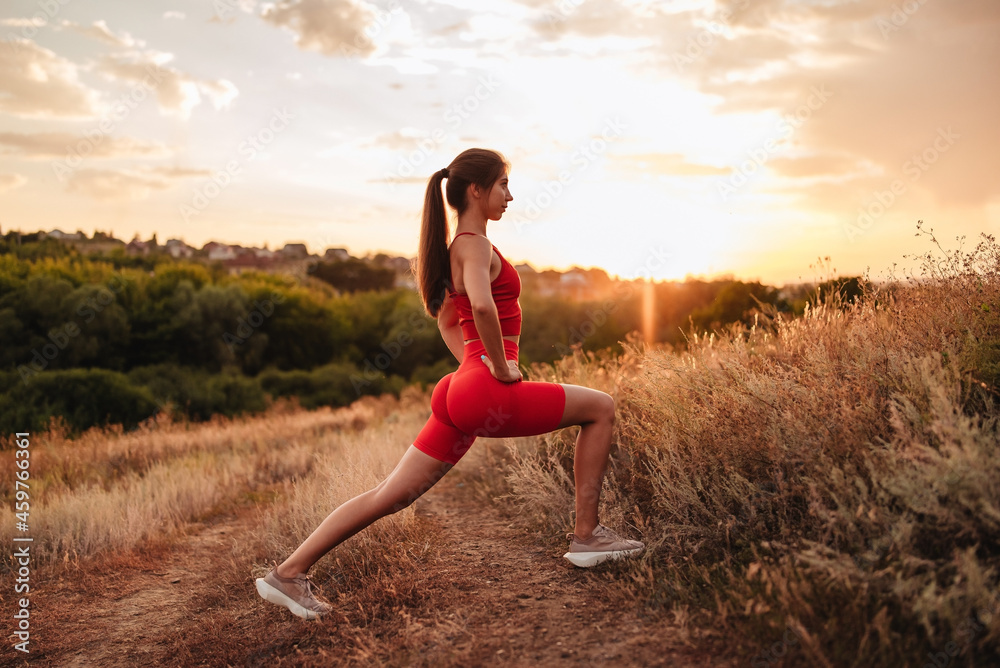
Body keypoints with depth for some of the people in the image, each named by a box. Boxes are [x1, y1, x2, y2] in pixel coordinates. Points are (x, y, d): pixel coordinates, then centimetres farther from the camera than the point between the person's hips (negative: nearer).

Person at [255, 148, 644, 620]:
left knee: (391, 495, 9)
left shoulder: (459, 246, 20)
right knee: (600, 407, 4)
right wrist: (500, 367, -19)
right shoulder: (475, 244, -10)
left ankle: (289, 573, 11)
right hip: (486, 393, -9)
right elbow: (482, 305, -32)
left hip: (463, 390, 9)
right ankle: (586, 536, 9)